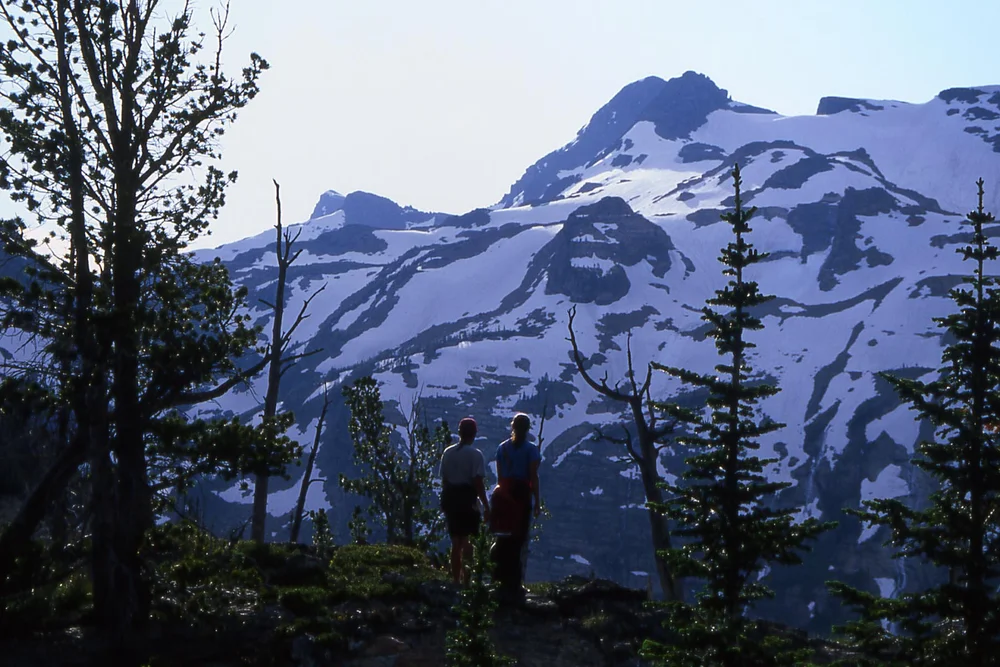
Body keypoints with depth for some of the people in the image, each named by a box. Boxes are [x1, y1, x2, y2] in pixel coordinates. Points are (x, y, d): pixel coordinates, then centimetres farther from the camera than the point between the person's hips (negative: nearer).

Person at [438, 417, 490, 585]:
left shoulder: (448, 453, 6)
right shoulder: (475, 454, -10)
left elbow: (443, 479, 7)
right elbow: (478, 482, -14)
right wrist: (486, 506, -9)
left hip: (450, 499, 5)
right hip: (468, 500, -5)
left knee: (456, 542, 12)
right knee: (468, 543, 1)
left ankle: (456, 580, 15)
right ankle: (466, 580, -4)